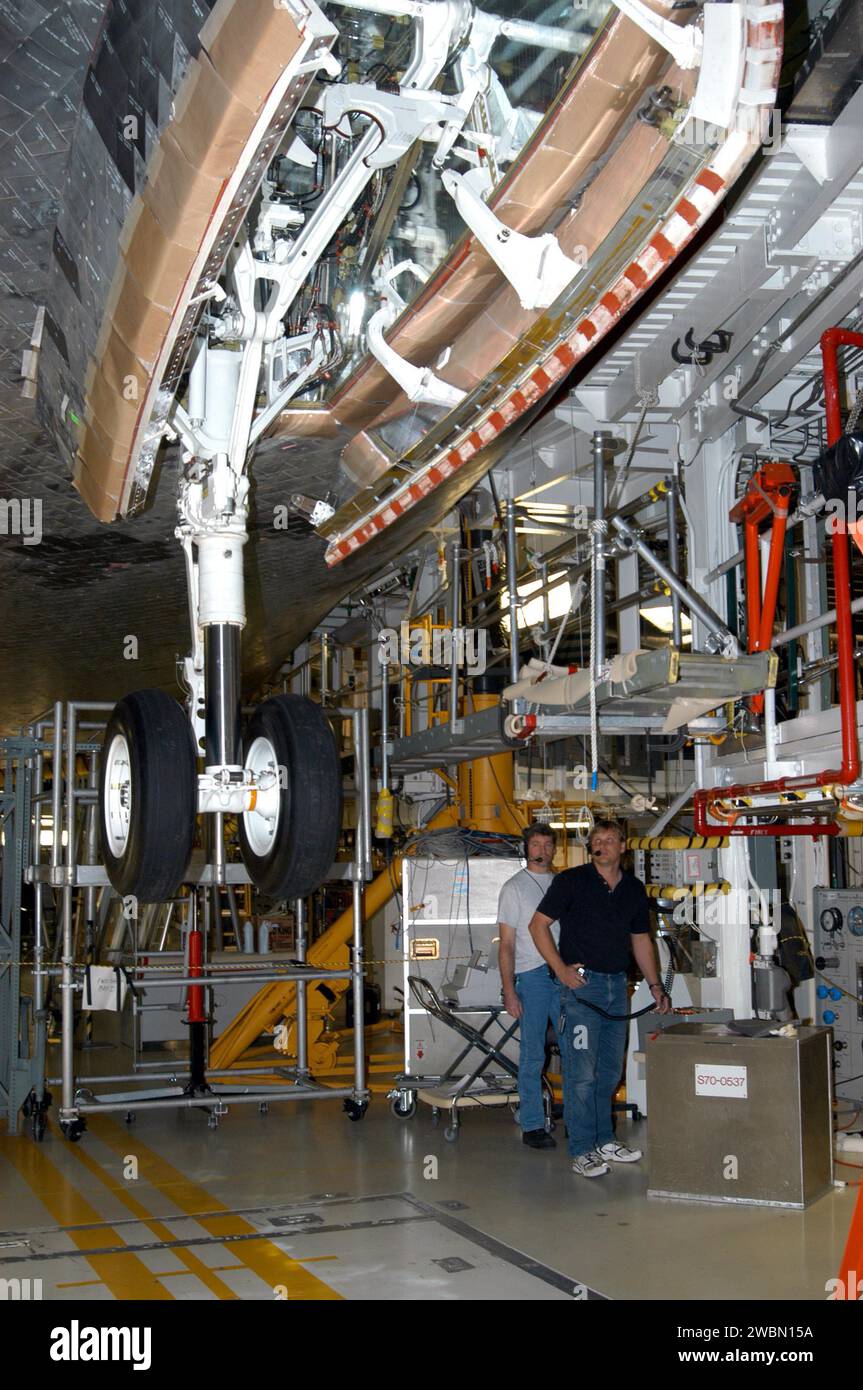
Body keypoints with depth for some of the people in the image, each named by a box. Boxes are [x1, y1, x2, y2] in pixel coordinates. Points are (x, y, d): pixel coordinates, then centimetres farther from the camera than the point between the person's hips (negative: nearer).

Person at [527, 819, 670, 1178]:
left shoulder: (634, 888, 11)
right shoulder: (571, 881, -5)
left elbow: (641, 940, 19)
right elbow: (538, 924, -5)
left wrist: (655, 985, 13)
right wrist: (561, 970, -12)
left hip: (617, 985, 6)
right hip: (582, 984, -6)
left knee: (610, 1070, 13)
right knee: (581, 1072, -6)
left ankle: (604, 1140, 25)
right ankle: (582, 1151, 0)